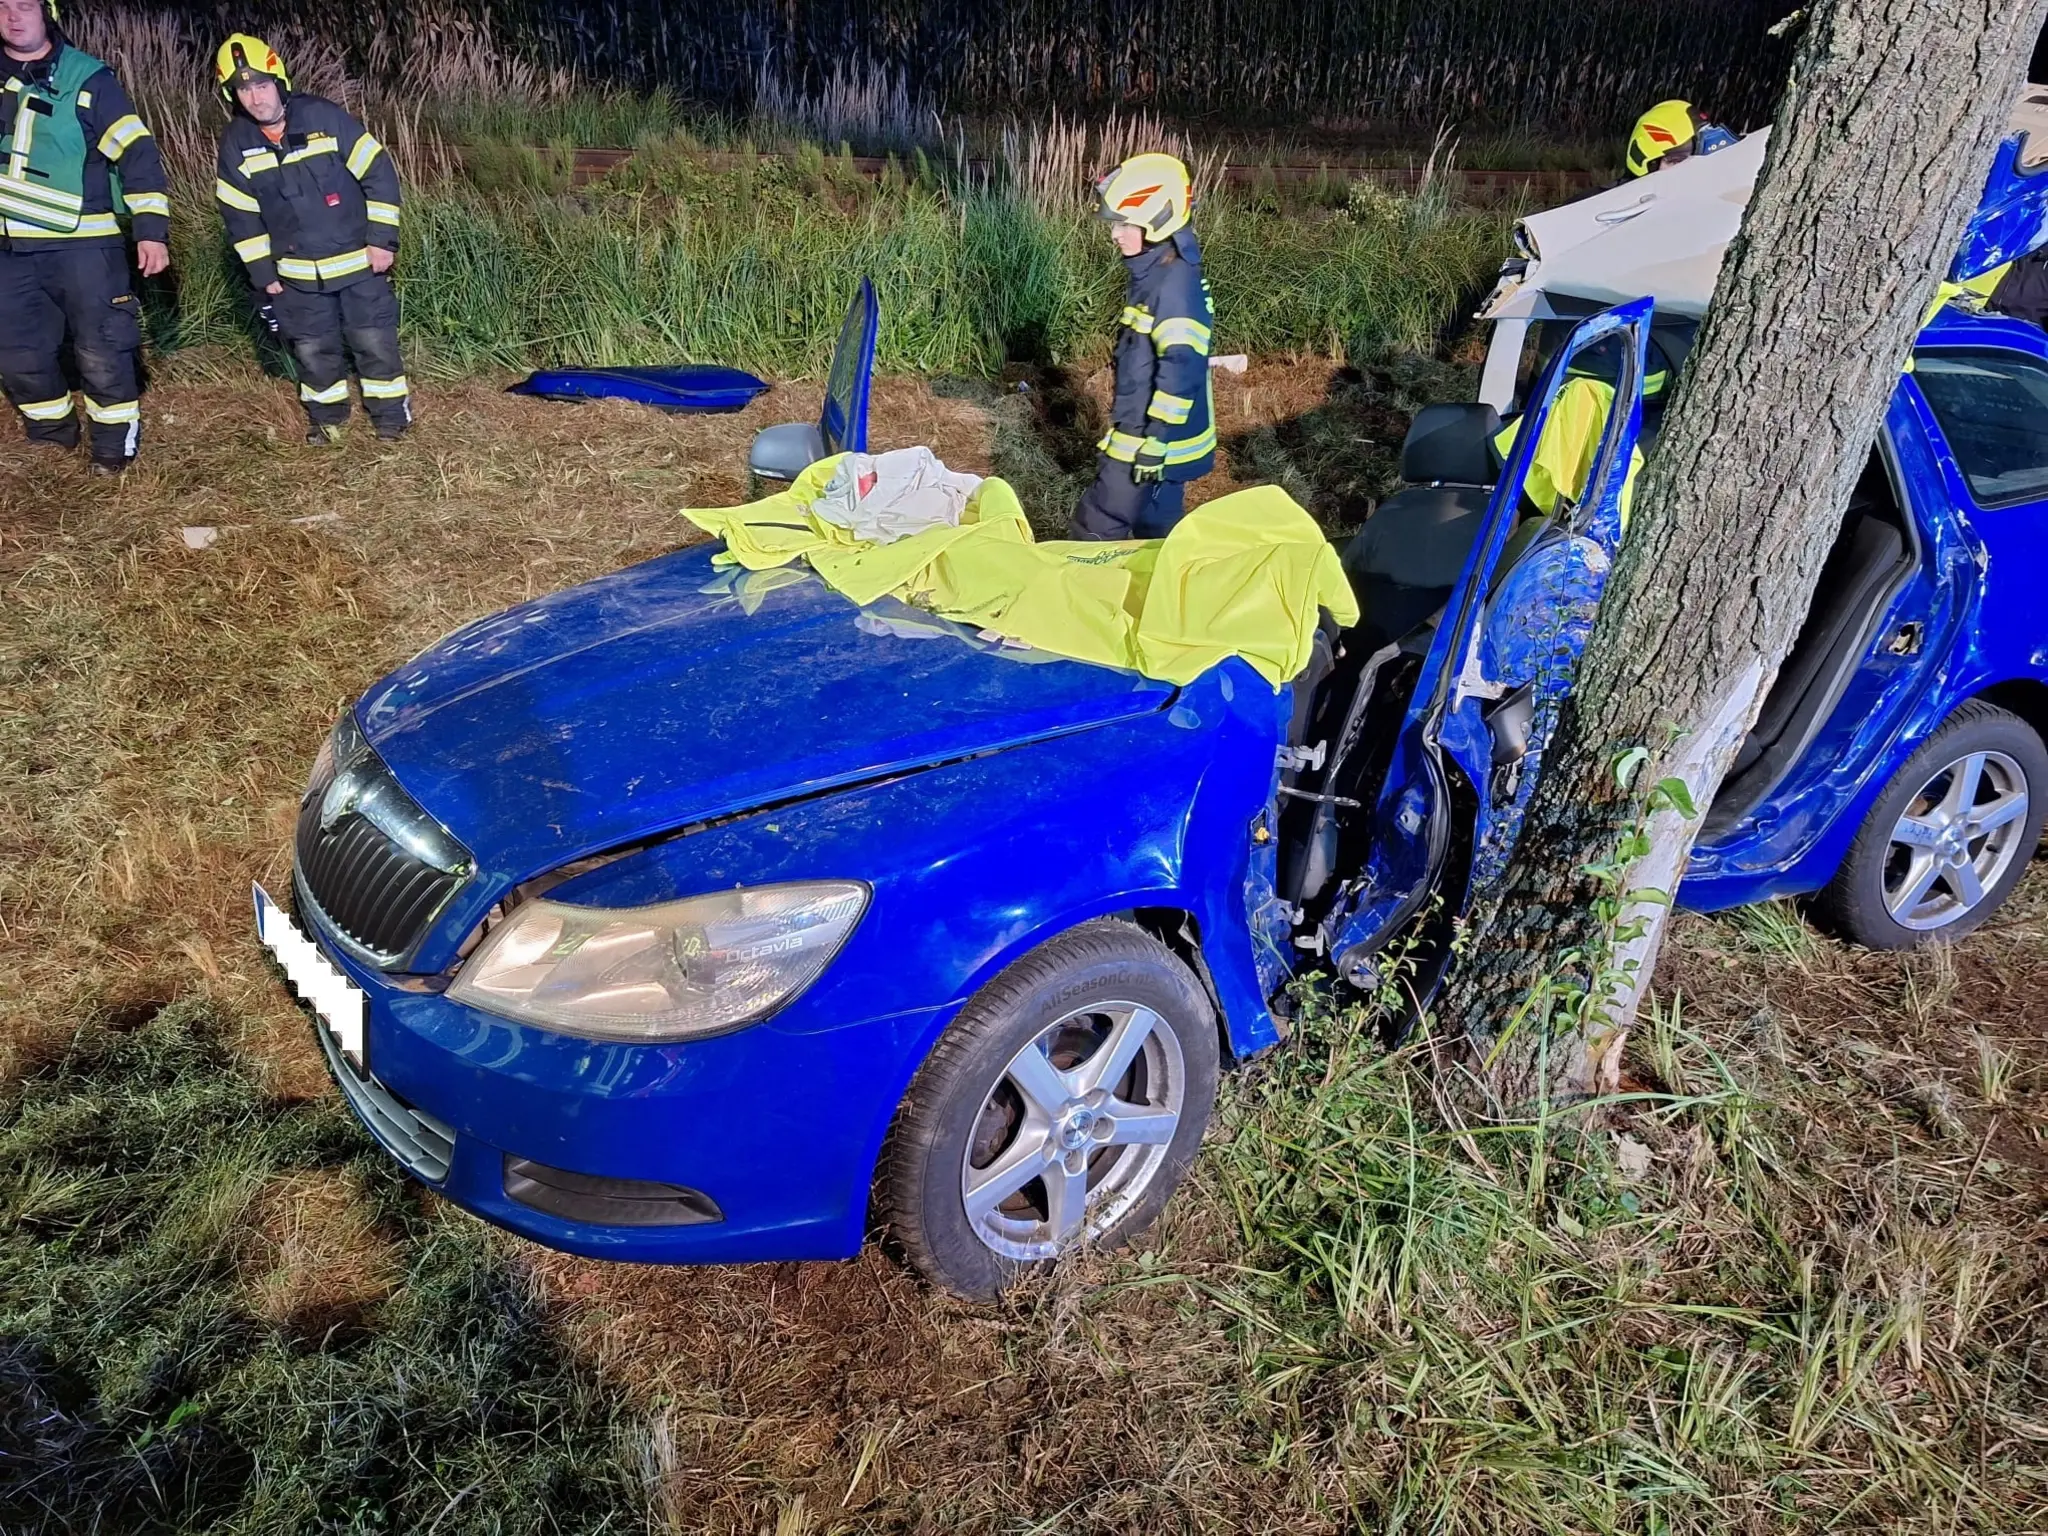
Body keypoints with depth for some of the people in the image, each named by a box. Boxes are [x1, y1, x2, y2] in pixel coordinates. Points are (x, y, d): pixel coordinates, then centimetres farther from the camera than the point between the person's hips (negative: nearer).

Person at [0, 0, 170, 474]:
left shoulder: (88, 79, -6)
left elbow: (137, 154, -10)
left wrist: (151, 229, -18)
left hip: (83, 243, -5)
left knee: (100, 350, -1)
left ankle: (114, 437, 17)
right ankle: (52, 430, 31)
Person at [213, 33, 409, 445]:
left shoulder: (324, 117, -13)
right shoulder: (235, 143, -4)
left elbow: (378, 174, -10)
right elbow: (240, 215, 4)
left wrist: (382, 240, -12)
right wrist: (263, 274, 2)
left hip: (357, 260, -3)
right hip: (297, 271, 3)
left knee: (375, 341, 3)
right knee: (313, 349, 12)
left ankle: (390, 413, 21)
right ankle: (327, 415, 31)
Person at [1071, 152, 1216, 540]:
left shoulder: (1175, 282, -23)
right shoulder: (1152, 271, 8)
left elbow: (1181, 371, -26)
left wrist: (1155, 444, -24)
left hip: (1153, 438, -10)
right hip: (1143, 429, 10)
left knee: (1096, 529, -3)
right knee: (1156, 531, 19)